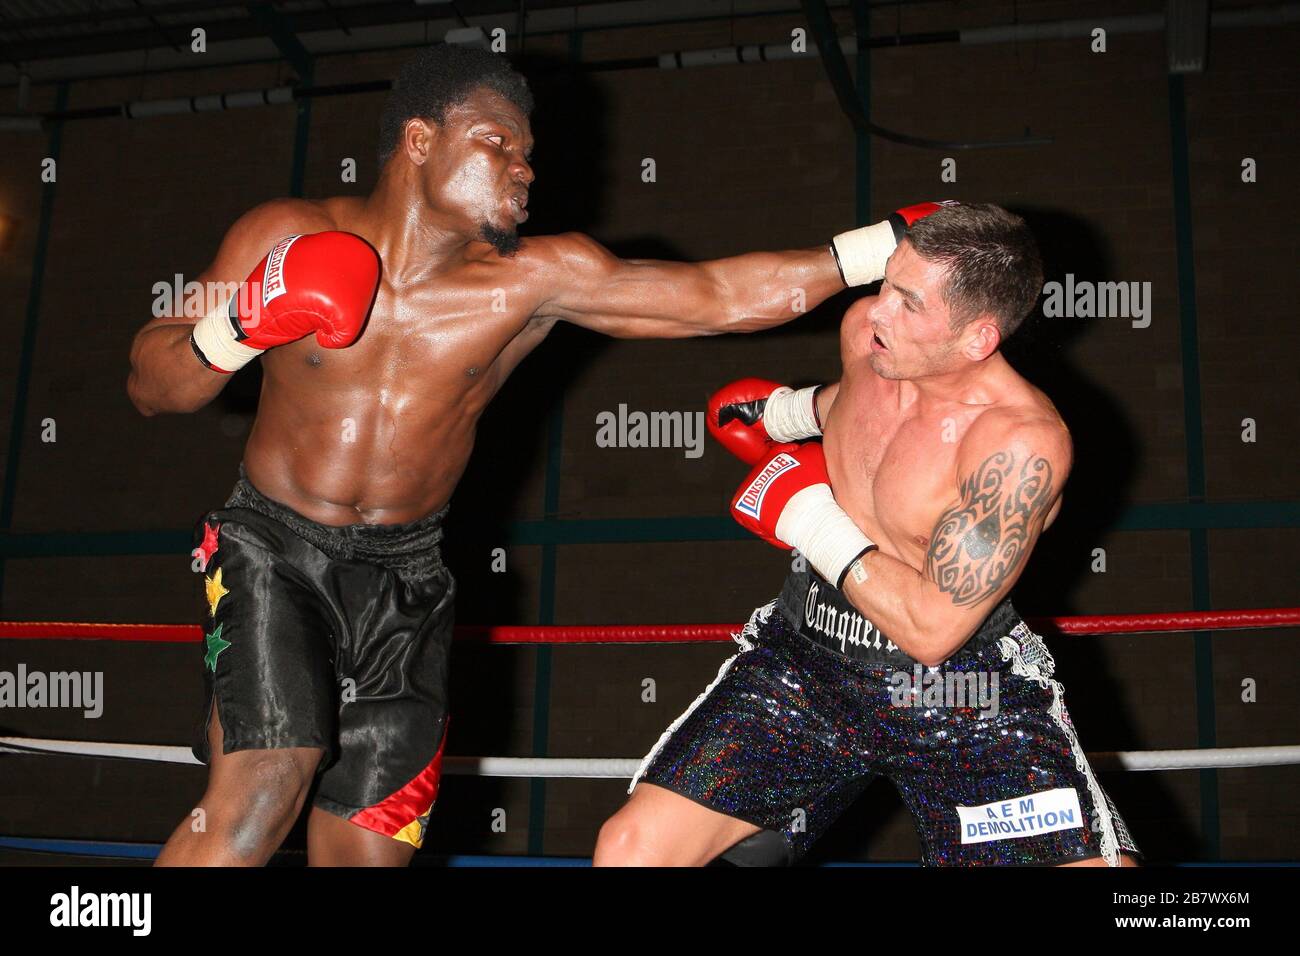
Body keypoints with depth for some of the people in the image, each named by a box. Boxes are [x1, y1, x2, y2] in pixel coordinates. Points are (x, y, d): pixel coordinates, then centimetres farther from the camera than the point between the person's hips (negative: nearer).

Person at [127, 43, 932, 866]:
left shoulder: (534, 281, -7)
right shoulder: (286, 238, -8)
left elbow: (718, 295, -10)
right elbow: (150, 388, -3)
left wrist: (889, 242, -15)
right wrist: (242, 326, -23)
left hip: (405, 581, 3)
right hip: (272, 550, -2)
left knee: (371, 847, 4)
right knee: (264, 790, -25)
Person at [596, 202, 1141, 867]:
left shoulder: (1023, 442, -24)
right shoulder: (864, 330, -5)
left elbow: (932, 628, -23)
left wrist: (812, 521, -17)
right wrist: (790, 409, 19)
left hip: (963, 695, -4)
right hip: (804, 661, 4)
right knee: (628, 851, -8)